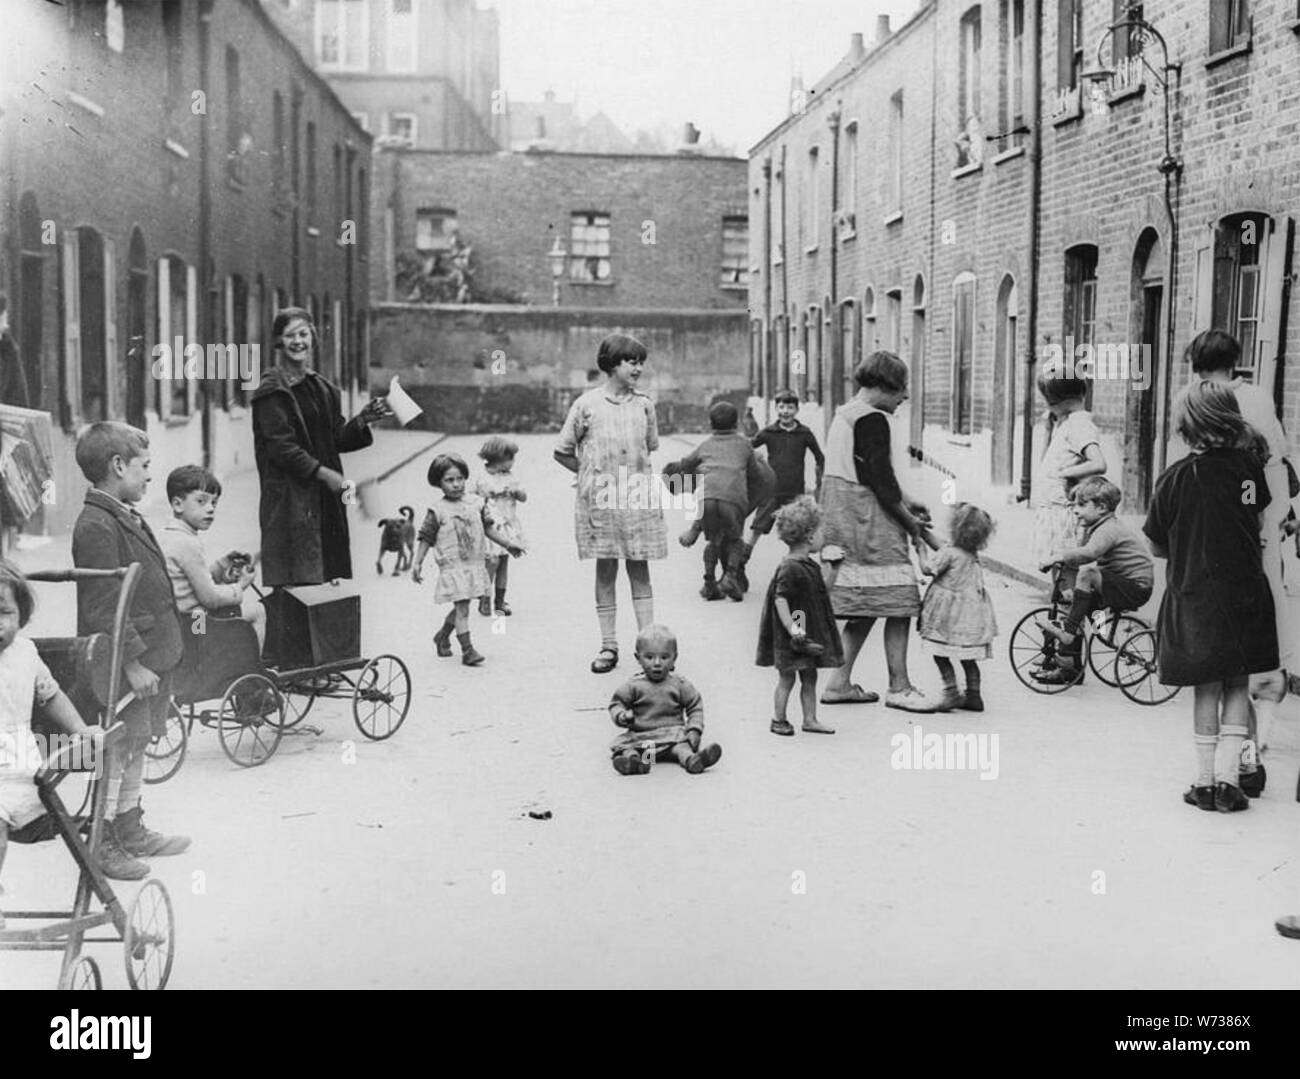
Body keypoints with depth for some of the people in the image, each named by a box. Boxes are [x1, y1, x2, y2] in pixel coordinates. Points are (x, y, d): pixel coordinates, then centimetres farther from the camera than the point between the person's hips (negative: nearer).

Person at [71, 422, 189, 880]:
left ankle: (130, 830, 30)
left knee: (136, 745, 18)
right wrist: (132, 661, -23)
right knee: (117, 750, -2)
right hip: (126, 664, -10)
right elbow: (102, 606, -22)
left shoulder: (125, 518, 14)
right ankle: (102, 844, 8)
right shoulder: (96, 526, -18)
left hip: (150, 656, 10)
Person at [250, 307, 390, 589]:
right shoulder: (271, 390, -7)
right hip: (289, 498, -7)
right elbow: (280, 446, -14)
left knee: (328, 573, 5)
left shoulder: (322, 388, 15)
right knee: (296, 582, -9)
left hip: (326, 497, 7)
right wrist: (322, 472, -19)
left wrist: (363, 420, 1)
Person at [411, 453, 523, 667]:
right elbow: (426, 538, 1)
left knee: (461, 606, 13)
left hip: (475, 563, 5)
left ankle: (442, 636, 36)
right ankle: (467, 649, -8)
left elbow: (489, 528, 13)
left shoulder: (477, 503, 6)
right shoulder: (438, 512, -4)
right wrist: (417, 563, -1)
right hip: (452, 566, -5)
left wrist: (508, 543, 8)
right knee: (462, 606, -10)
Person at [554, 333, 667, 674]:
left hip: (638, 497, 1)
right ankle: (608, 645, 10)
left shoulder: (644, 403, 5)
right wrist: (592, 474, 5)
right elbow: (563, 452, 5)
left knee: (639, 570, 2)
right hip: (600, 500, -1)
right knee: (605, 570, 4)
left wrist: (633, 473, 12)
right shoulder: (587, 404, -2)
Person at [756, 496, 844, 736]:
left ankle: (810, 720, 20)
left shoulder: (810, 564, 9)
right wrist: (792, 629, -27)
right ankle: (779, 720, 15)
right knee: (787, 677, 3)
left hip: (810, 632, 9)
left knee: (810, 676, 12)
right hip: (793, 636, -9)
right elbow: (780, 599, -24)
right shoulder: (789, 568, -21)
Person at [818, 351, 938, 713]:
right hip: (869, 521, -10)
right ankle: (899, 688, -1)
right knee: (898, 601, -4)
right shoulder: (872, 419, -14)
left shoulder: (843, 414, 17)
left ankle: (839, 683, 15)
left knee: (863, 607, 14)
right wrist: (908, 519, -6)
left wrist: (903, 500, 18)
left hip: (842, 520, 10)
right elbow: (880, 479, -17)